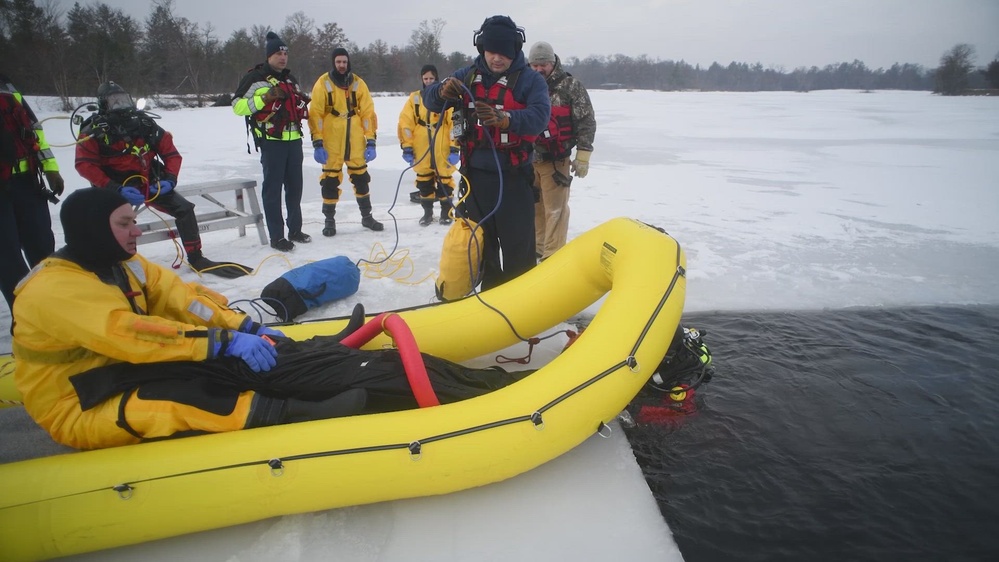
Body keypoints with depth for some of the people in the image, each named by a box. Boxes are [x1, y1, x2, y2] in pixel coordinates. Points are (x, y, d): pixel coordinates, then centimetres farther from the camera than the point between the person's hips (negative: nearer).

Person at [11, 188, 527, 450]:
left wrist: (244, 328, -13)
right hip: (88, 411, -4)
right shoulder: (51, 289, -16)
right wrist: (225, 342, -30)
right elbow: (130, 333, -28)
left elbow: (182, 297, 2)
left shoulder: (123, 266, 10)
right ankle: (312, 418, -52)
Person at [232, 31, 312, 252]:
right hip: (271, 141, -7)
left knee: (294, 186, 11)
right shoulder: (255, 77, -4)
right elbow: (238, 106, -9)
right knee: (273, 188, -5)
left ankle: (295, 229, 22)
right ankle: (276, 236, -1)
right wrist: (265, 98, -20)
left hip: (294, 140, 7)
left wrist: (302, 105, 10)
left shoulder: (290, 79, 19)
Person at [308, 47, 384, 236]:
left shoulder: (358, 83, 6)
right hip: (331, 144, -3)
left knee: (361, 178, 11)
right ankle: (329, 220, 15)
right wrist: (317, 143, -12)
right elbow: (315, 114, -6)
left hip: (356, 143, 3)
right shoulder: (323, 83, -2)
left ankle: (367, 216, 24)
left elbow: (368, 113, 5)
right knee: (331, 180, 3)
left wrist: (371, 141, -1)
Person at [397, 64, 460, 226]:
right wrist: (406, 147, -2)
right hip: (421, 152, 3)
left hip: (443, 151, -2)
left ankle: (446, 212, 22)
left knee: (444, 181, 6)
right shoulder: (414, 98, 6)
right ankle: (427, 212, 24)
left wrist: (455, 148, -11)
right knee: (424, 182, 10)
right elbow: (405, 124, 3)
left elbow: (456, 123, -6)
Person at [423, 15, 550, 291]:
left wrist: (504, 118, -40)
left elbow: (539, 116, -22)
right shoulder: (468, 75, 7)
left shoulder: (530, 79, -5)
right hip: (475, 174, 5)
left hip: (513, 177, -5)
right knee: (480, 242, 15)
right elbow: (429, 100, 2)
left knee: (518, 247, -3)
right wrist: (443, 91, -22)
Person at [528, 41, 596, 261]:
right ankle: (537, 248, 27)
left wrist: (582, 156, -9)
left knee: (555, 209, -6)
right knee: (533, 206, 13)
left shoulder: (571, 86, -4)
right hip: (527, 158, 5)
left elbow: (586, 122, -4)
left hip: (556, 160, -5)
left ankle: (552, 255, -1)